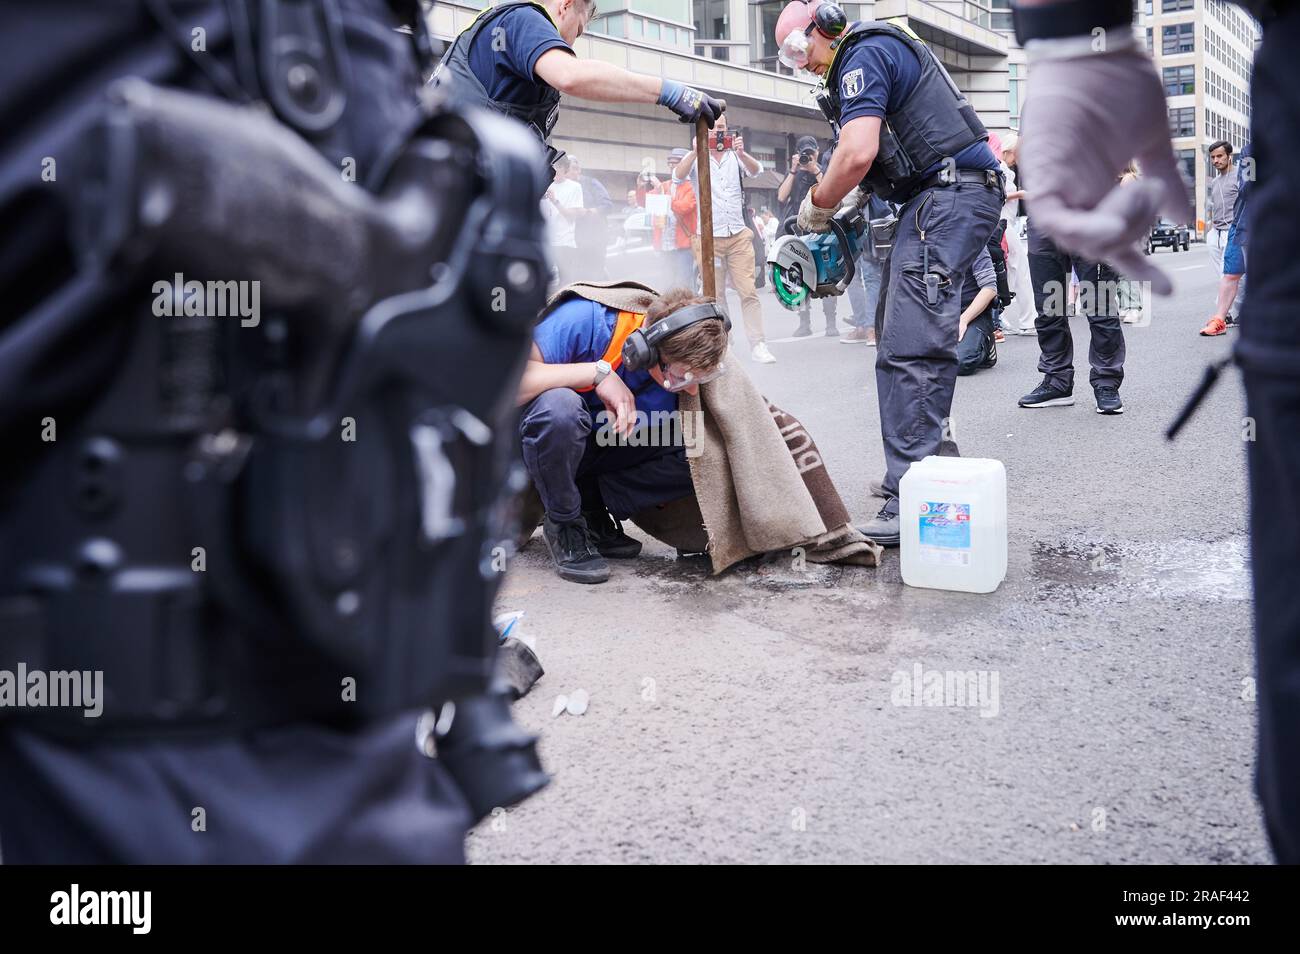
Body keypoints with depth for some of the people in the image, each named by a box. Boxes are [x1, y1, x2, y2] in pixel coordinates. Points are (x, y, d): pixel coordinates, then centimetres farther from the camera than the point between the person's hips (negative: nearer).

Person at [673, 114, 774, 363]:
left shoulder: (736, 157, 10)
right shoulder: (695, 159, 5)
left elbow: (755, 170, -9)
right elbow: (679, 175, -14)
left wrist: (741, 153, -30)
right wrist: (695, 152, -32)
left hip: (739, 236, 1)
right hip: (709, 238, -1)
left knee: (748, 291, -6)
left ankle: (758, 344, -6)